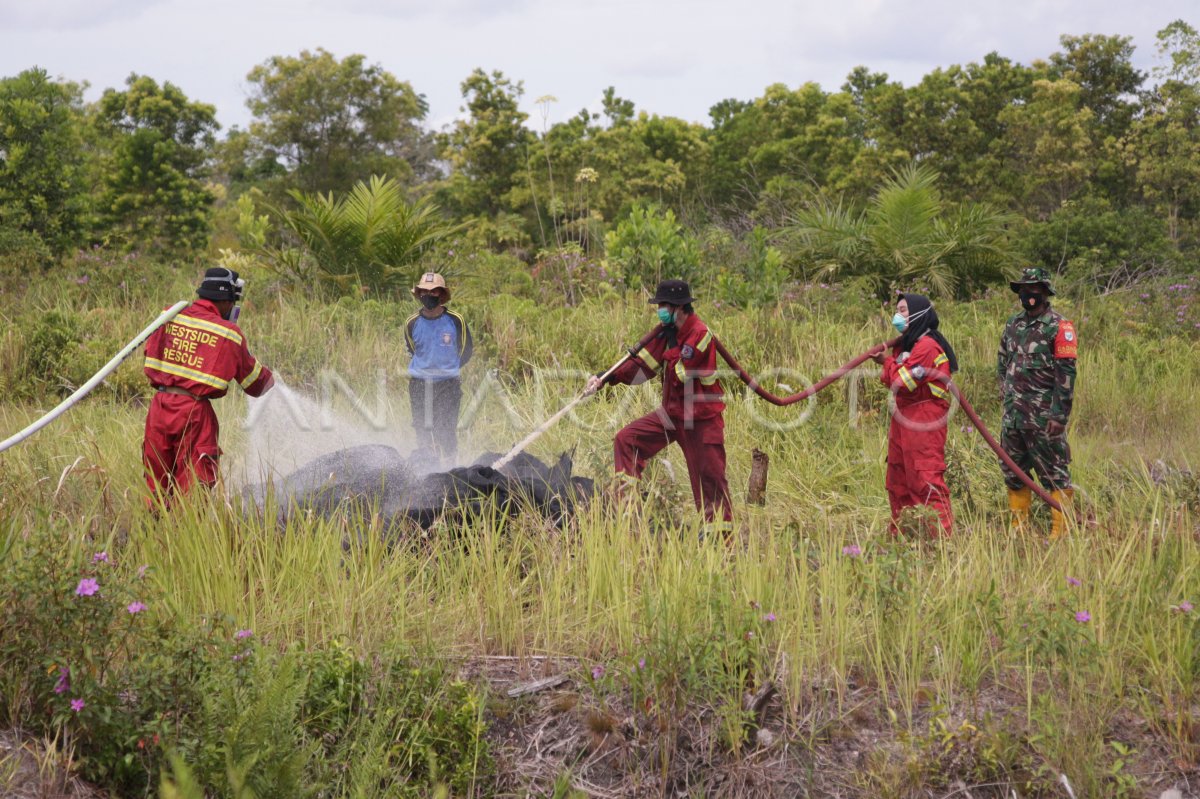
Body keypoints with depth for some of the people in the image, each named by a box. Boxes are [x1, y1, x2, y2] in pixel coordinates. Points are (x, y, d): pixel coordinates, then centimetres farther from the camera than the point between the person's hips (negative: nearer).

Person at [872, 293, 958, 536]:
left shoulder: (927, 346, -15)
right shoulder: (904, 345, 17)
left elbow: (903, 383, -18)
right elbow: (891, 381, 15)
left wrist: (888, 362, -4)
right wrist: (888, 363, -2)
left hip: (924, 423, -10)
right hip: (903, 419, 10)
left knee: (926, 480, -12)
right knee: (898, 480, 15)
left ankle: (941, 533, -11)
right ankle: (901, 534, 24)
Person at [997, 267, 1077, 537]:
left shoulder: (1059, 327, -9)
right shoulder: (1013, 323, 13)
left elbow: (1066, 373, -13)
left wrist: (1058, 415, -17)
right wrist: (1006, 396, 13)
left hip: (1044, 415, -7)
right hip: (1013, 414, 7)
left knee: (1054, 473, -3)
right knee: (1013, 471, 12)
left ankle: (1060, 530, 1)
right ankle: (1018, 528, 22)